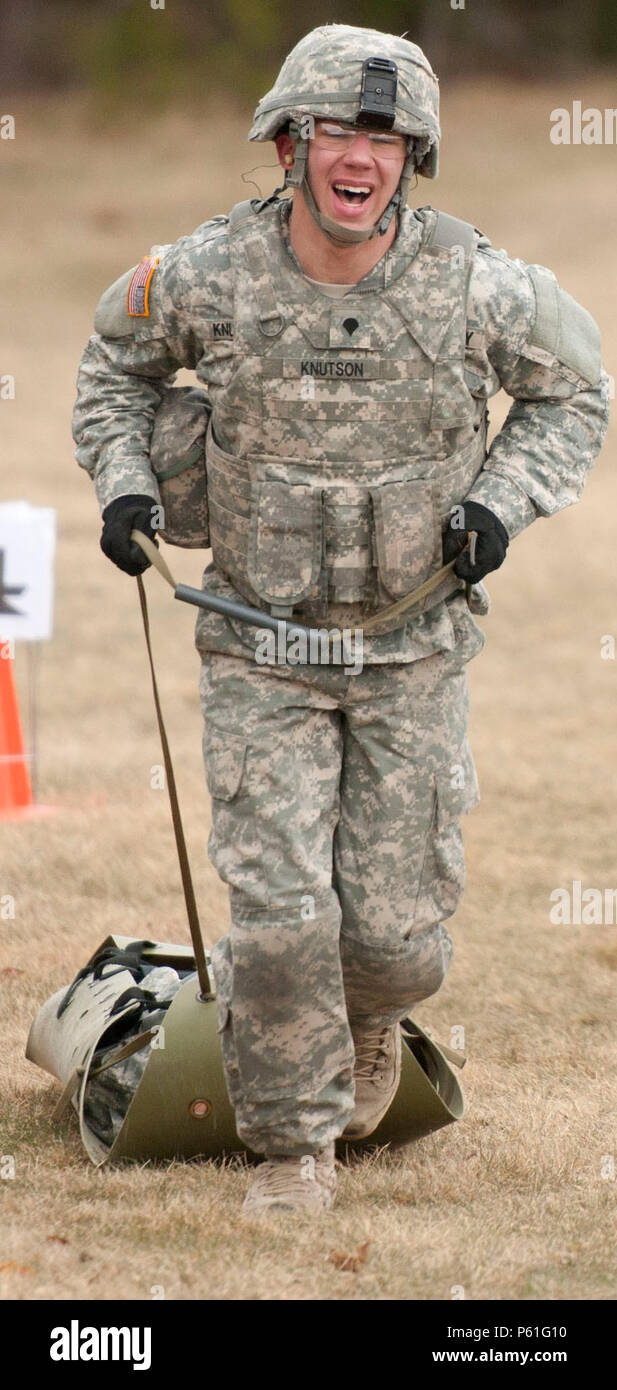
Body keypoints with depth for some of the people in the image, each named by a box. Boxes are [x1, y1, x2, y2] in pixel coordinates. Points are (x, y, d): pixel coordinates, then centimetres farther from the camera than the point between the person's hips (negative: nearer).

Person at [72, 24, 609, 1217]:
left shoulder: (471, 286, -14)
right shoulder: (210, 277, -14)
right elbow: (119, 354, 10)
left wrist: (502, 501, -9)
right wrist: (121, 481, -4)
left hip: (413, 648, 0)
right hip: (261, 649, 0)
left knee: (396, 929, 2)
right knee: (277, 906, -9)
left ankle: (370, 1015, 40)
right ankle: (293, 1148, 11)